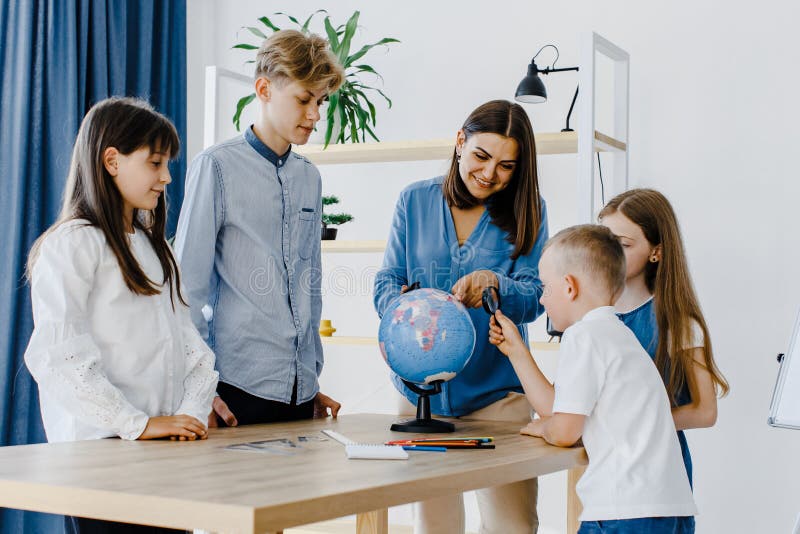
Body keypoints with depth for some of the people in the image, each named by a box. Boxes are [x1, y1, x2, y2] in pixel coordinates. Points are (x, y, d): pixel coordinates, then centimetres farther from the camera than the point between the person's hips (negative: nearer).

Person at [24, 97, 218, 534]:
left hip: (163, 447, 7)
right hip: (100, 449, -7)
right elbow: (57, 357, -18)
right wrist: (137, 424, -21)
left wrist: (193, 413, -5)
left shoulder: (152, 245, 19)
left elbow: (187, 342, 11)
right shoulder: (72, 244, -7)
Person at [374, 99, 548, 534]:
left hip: (496, 390, -1)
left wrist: (494, 283, -26)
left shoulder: (526, 211, 1)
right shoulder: (415, 200, 4)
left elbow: (533, 297, -5)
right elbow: (387, 282, 3)